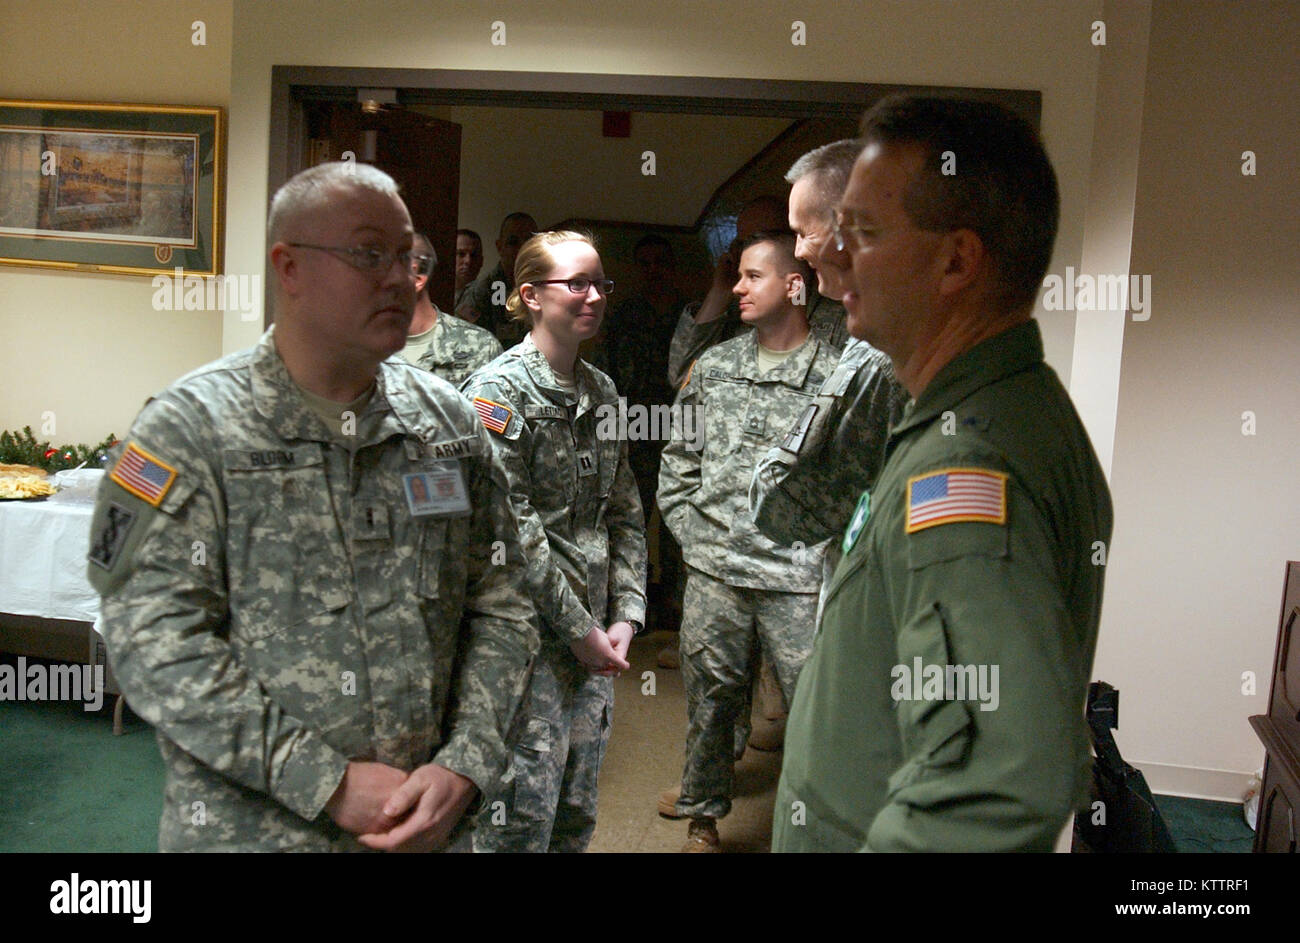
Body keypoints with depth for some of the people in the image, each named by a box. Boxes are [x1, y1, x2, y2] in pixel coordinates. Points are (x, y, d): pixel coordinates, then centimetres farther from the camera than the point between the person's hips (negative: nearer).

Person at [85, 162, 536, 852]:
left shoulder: (450, 421, 3)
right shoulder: (191, 426, -9)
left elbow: (499, 608, 3)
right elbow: (155, 642, -16)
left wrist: (464, 768, -10)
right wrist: (331, 784, -18)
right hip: (243, 827, -3)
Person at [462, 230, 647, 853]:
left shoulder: (602, 392, 12)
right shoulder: (498, 391, -10)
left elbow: (625, 514, 13)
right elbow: (509, 529, -16)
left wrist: (625, 615, 3)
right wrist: (579, 629, -13)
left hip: (596, 633, 7)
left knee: (577, 812, 15)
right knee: (522, 816, -1)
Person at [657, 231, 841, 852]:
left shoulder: (839, 375, -3)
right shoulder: (712, 367, 9)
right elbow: (676, 461, 15)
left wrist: (824, 551, -6)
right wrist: (693, 535, 7)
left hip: (800, 582, -3)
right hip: (714, 573, 3)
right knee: (710, 701, 14)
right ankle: (703, 819, 34)